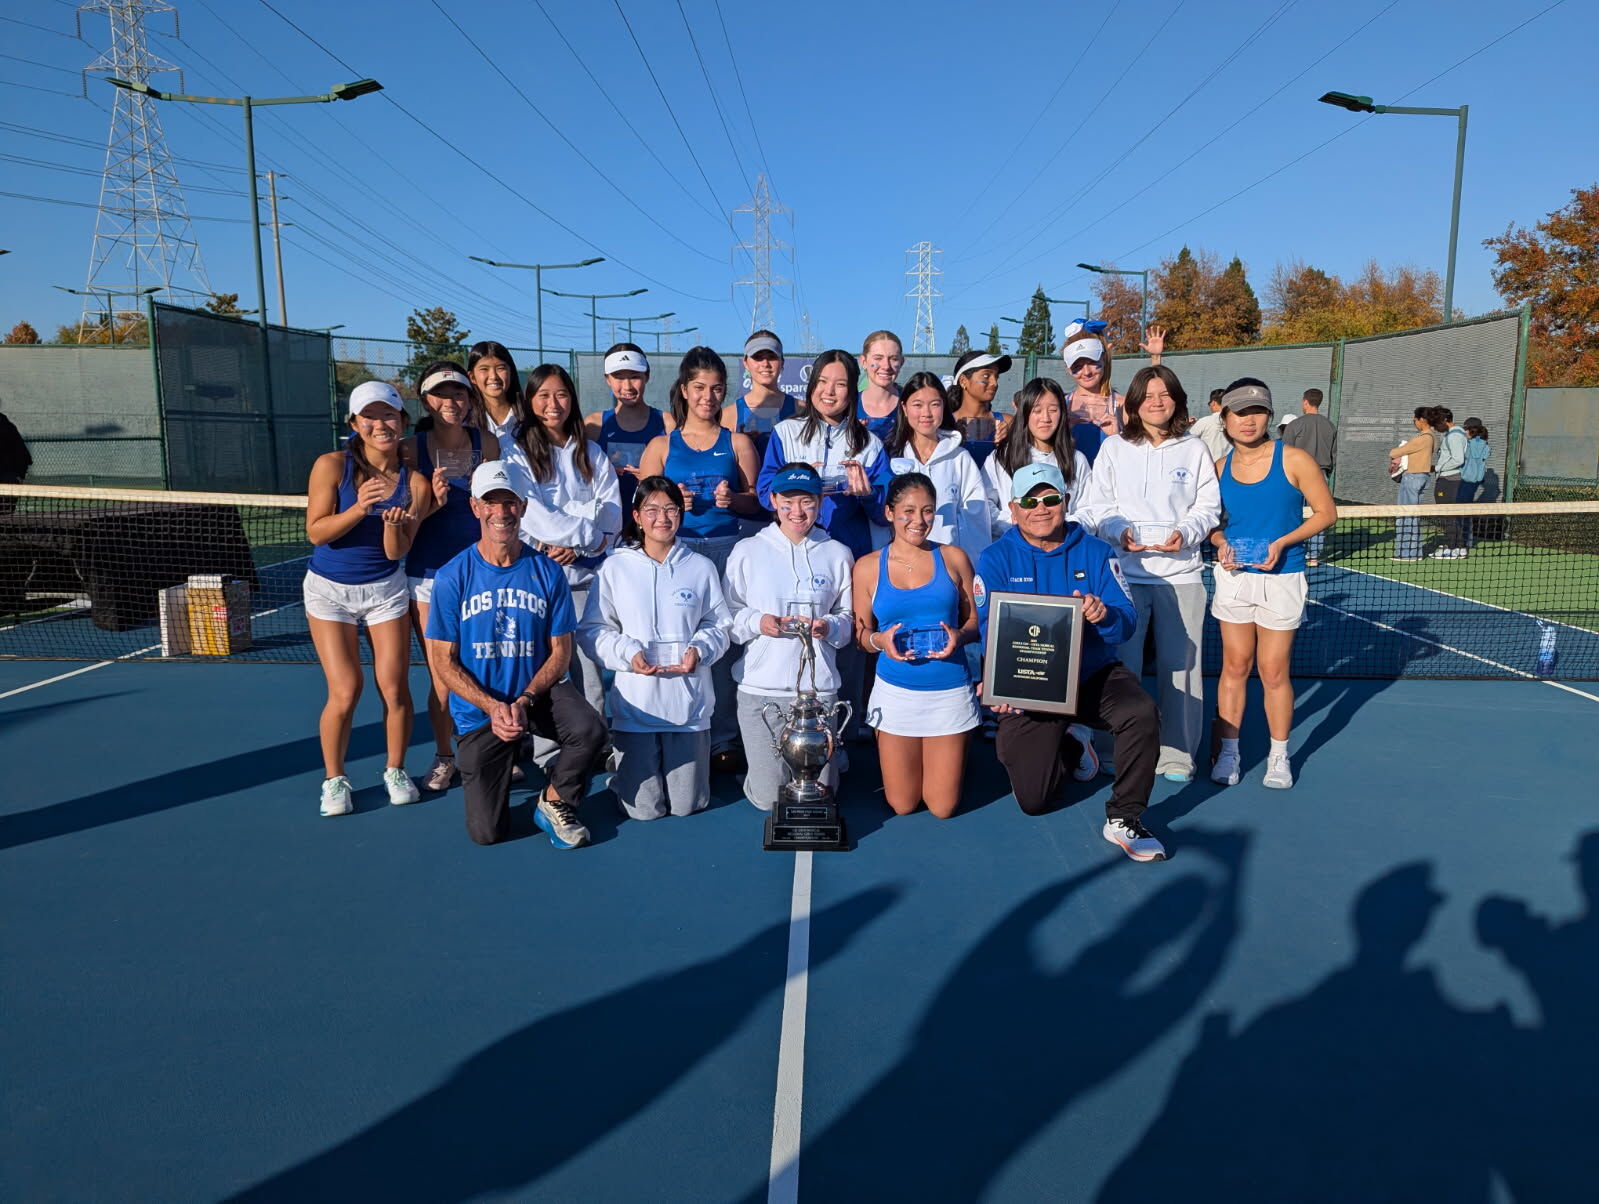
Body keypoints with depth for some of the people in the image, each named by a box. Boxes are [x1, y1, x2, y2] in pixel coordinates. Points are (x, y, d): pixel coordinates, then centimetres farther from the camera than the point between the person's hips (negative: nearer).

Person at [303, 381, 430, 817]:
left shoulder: (414, 482, -9)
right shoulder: (331, 465, -13)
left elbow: (396, 553, -9)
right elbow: (315, 532, -16)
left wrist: (392, 523, -30)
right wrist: (359, 509, -31)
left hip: (385, 588, 2)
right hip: (330, 589, -1)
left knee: (394, 688, 0)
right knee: (345, 693, -6)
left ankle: (395, 771, 23)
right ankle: (334, 780, 16)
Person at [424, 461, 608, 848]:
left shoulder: (547, 572, -4)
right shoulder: (452, 577, -7)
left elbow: (560, 652, -2)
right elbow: (443, 662, -5)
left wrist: (524, 701, -18)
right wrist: (493, 707, -19)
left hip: (539, 692, 1)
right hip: (478, 710, 0)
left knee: (590, 729, -33)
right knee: (487, 832, -3)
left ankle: (553, 802, -1)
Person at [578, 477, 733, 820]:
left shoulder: (701, 567, 4)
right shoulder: (615, 567, 1)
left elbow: (719, 625, 9)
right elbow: (592, 630, 3)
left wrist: (699, 649, -11)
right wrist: (628, 653, -14)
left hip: (689, 701, 1)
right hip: (635, 702, -1)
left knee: (687, 805, 7)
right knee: (644, 809, 3)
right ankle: (624, 764, 35)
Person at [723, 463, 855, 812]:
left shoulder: (837, 555, 5)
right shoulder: (747, 551, 3)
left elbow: (850, 618, 9)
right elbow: (728, 614, 5)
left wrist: (830, 627, -13)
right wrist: (755, 622, -15)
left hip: (819, 687, 1)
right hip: (760, 687, 0)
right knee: (767, 798, 2)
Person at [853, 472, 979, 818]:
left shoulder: (954, 558, 0)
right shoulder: (868, 567, 0)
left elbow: (974, 621, 4)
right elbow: (861, 634, 5)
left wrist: (959, 636, -18)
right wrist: (880, 640, -18)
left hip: (950, 690, 0)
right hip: (895, 692, 0)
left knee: (942, 808, 7)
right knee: (902, 806, 10)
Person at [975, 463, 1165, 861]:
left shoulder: (1095, 552, 0)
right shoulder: (996, 559, -3)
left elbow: (1127, 621, -7)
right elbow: (990, 628, -14)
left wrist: (1105, 615, -32)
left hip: (1094, 675, 1)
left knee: (1142, 713, -31)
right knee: (1034, 801, -4)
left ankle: (1124, 819, -9)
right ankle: (1068, 743, 32)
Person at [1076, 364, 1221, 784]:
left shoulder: (1195, 450, 10)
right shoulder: (1113, 447, 8)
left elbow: (1208, 507, 8)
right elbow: (1095, 506, 5)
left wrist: (1185, 533, -12)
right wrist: (1118, 532, -14)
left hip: (1181, 572, 1)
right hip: (1124, 572, 0)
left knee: (1179, 664, 3)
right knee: (1120, 664, 1)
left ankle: (1176, 754, 16)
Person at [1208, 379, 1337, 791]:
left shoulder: (1294, 460, -8)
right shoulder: (1220, 467, 3)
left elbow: (1326, 512, -5)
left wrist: (1282, 542, -17)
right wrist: (1221, 544, -8)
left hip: (1281, 579, -2)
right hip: (1234, 576, 3)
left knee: (1273, 671, 3)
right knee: (1235, 667, 8)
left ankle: (1279, 756, 20)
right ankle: (1227, 752, 18)